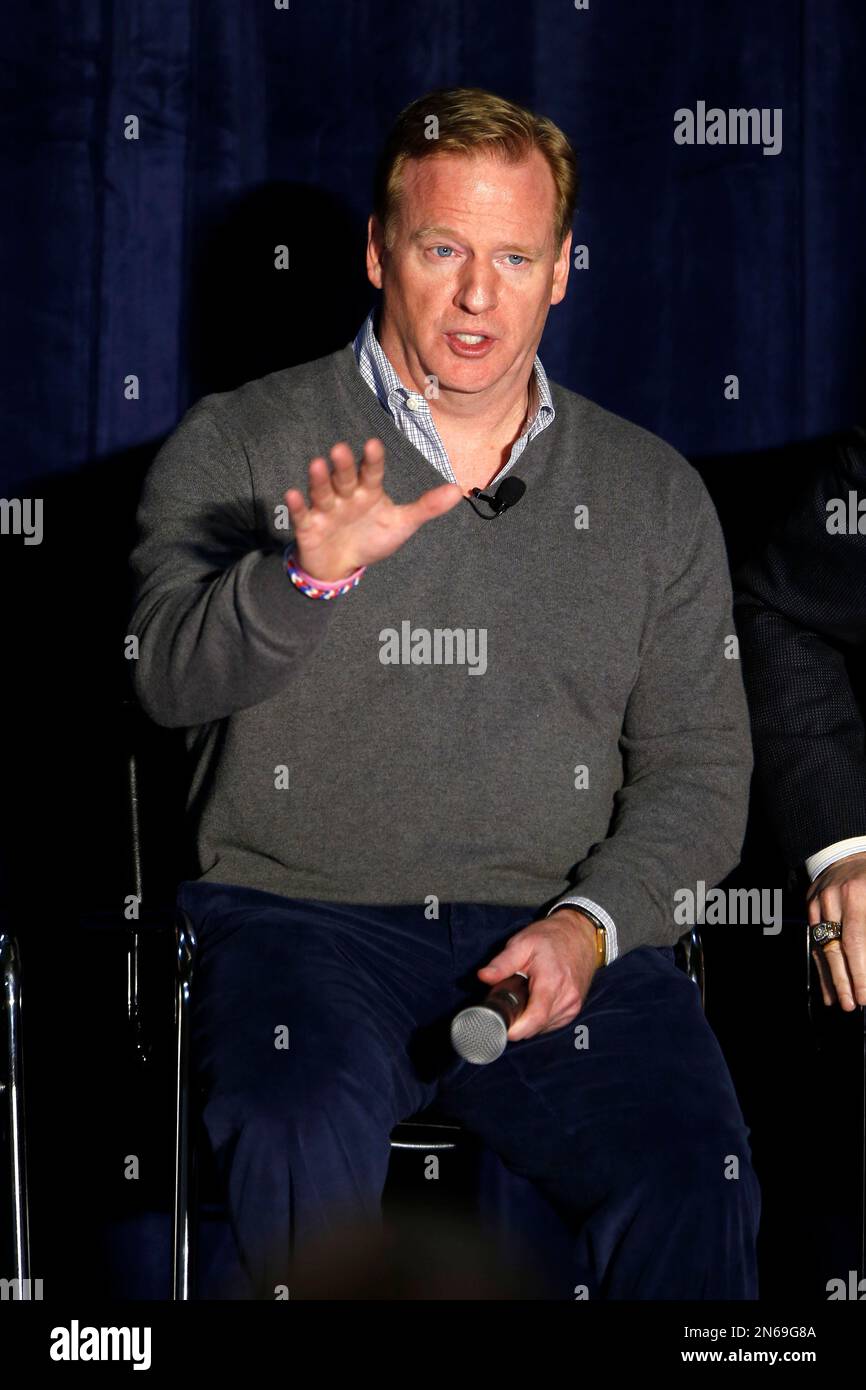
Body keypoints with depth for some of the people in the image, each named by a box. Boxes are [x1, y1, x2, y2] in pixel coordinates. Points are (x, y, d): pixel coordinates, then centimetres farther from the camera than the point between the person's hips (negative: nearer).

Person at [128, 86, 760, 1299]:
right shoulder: (239, 445, 8)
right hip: (302, 913, -2)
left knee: (693, 1177, -26)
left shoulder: (652, 492, 15)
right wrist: (312, 574, -28)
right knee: (304, 1140, -34)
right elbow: (173, 677, -7)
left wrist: (589, 925, -6)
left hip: (564, 934, 2)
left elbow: (701, 766, 12)